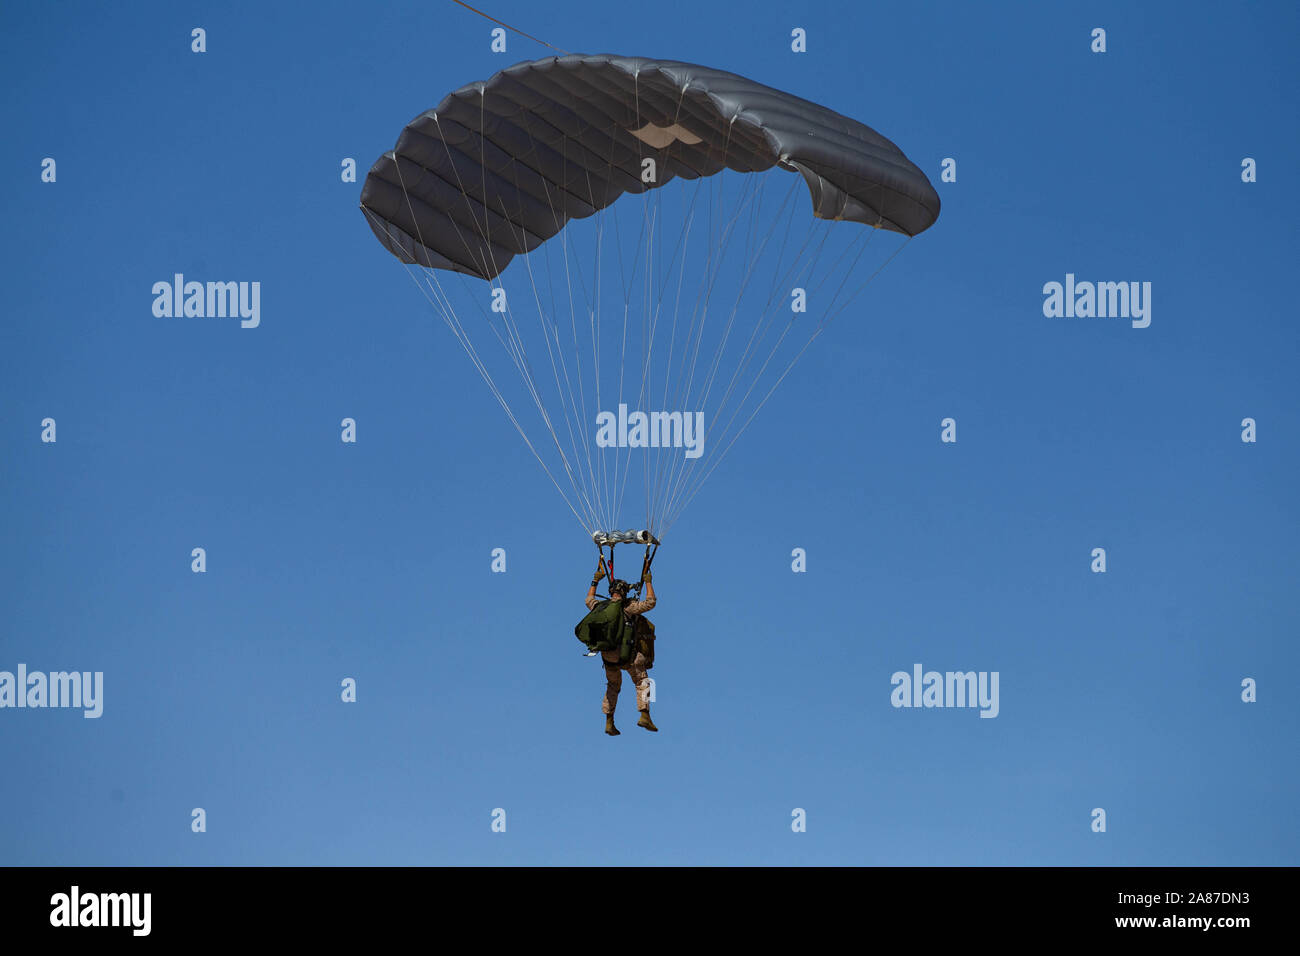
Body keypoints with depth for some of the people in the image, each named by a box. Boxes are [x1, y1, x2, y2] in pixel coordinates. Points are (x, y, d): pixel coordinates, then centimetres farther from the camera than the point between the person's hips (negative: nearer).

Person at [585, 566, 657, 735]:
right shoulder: (629, 607, -9)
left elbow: (589, 600, 28)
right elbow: (650, 602, -2)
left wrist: (596, 580, 35)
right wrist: (648, 581, 8)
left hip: (607, 655, 5)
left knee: (613, 687, 19)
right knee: (642, 682, 6)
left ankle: (609, 723, 16)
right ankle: (644, 716, -8)